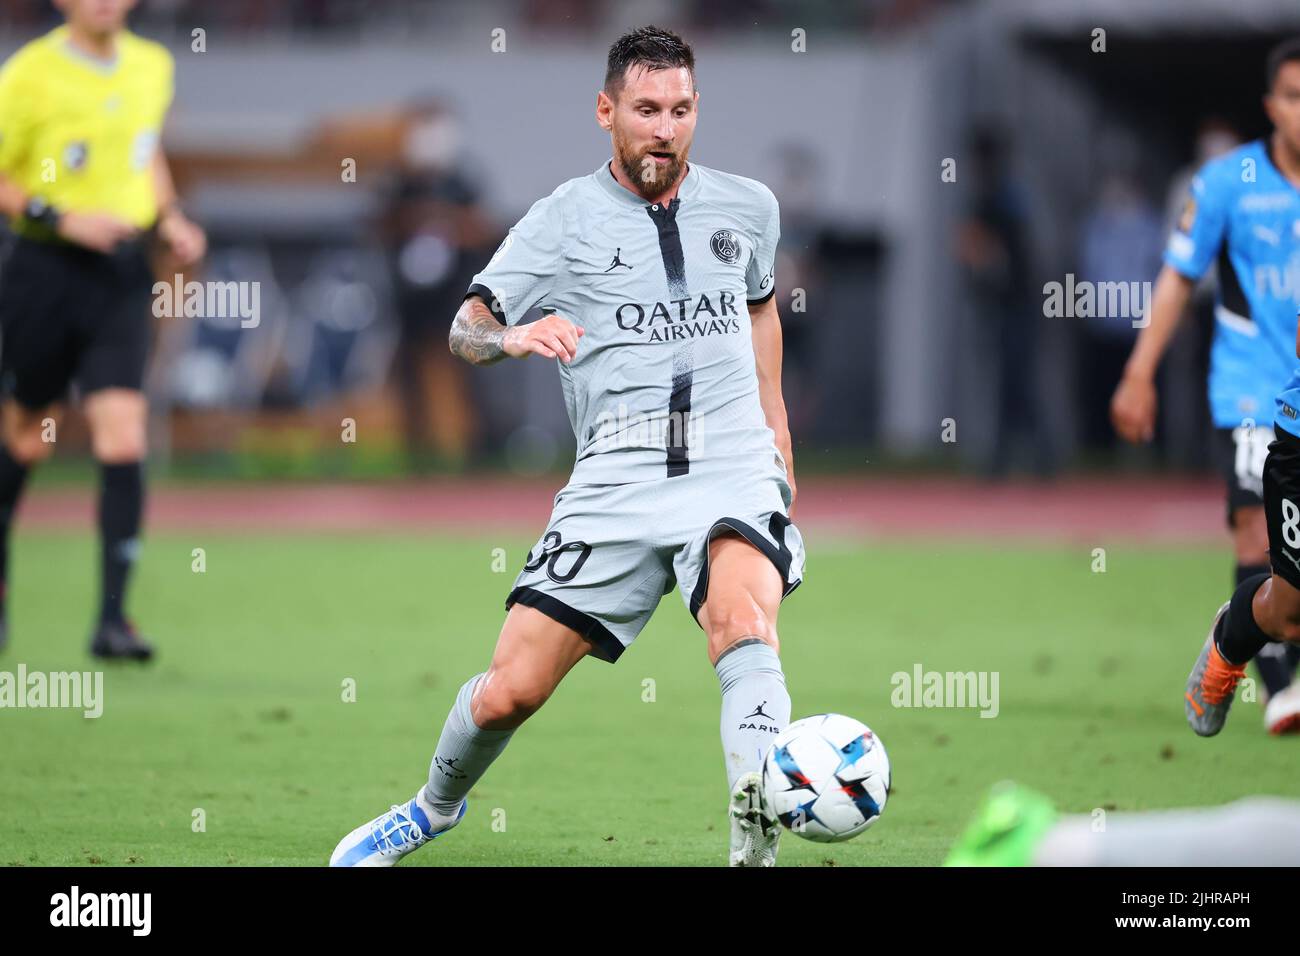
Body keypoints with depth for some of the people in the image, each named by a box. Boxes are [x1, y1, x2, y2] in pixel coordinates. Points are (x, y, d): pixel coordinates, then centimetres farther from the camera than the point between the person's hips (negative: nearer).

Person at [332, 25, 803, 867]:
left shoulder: (747, 207, 13)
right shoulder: (566, 220, 4)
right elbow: (466, 326, -3)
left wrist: (776, 435, 30)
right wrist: (512, 337, -27)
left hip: (731, 469, 0)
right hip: (617, 481, 0)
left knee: (744, 621, -33)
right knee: (509, 692, -3)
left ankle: (757, 837, -52)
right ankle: (437, 806, 30)